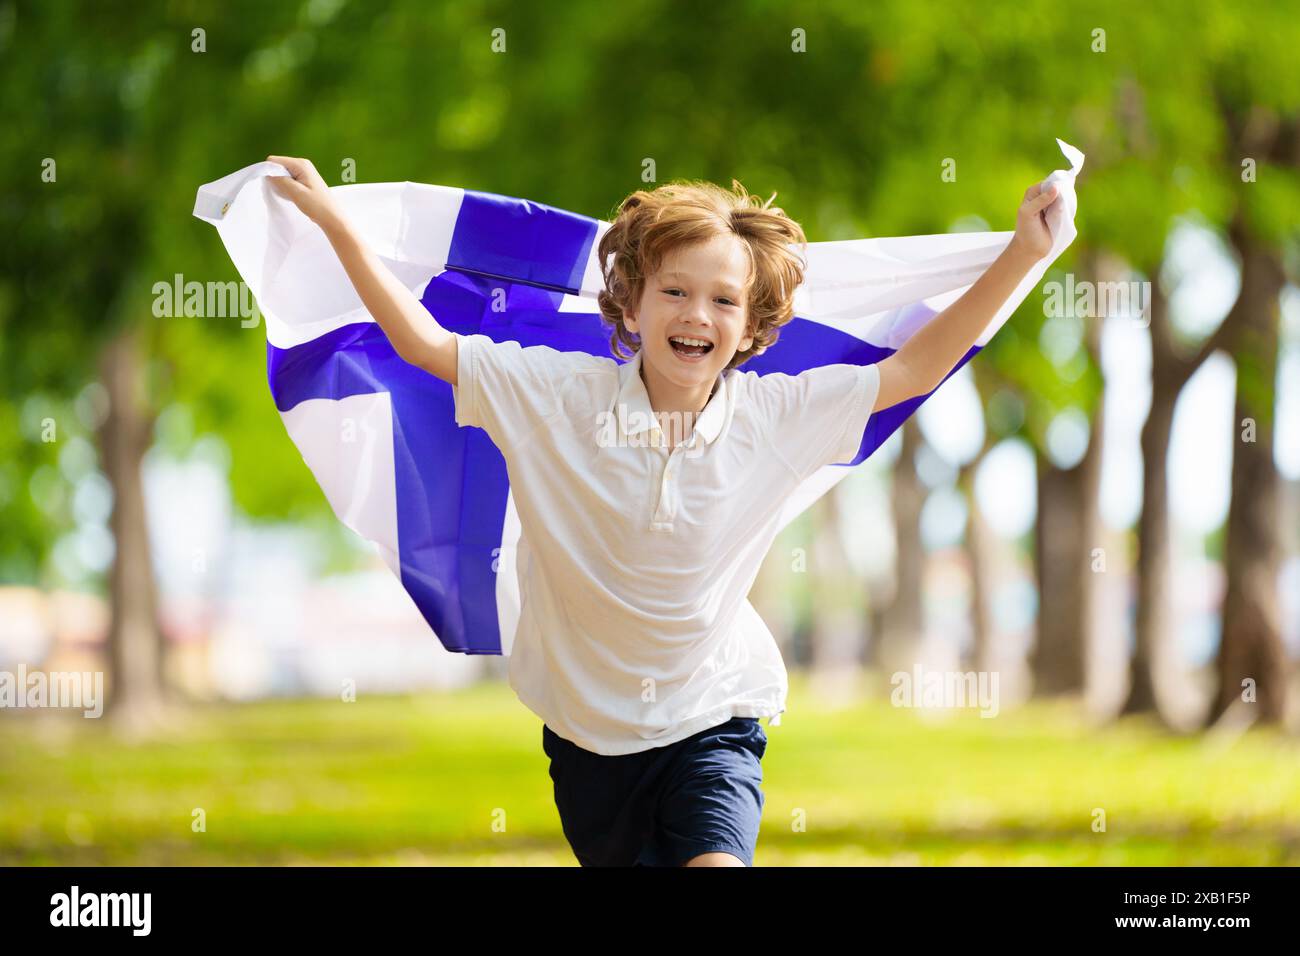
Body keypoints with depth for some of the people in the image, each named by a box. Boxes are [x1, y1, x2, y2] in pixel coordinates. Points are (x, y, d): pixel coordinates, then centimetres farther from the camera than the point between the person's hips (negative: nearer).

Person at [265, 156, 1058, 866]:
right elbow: (423, 341, -6)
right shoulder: (559, 396, -10)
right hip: (587, 726, 1)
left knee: (717, 859, -24)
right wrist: (334, 220, -9)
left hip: (713, 719, -1)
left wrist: (1021, 255, -3)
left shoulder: (778, 417, -8)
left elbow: (915, 369, 1)